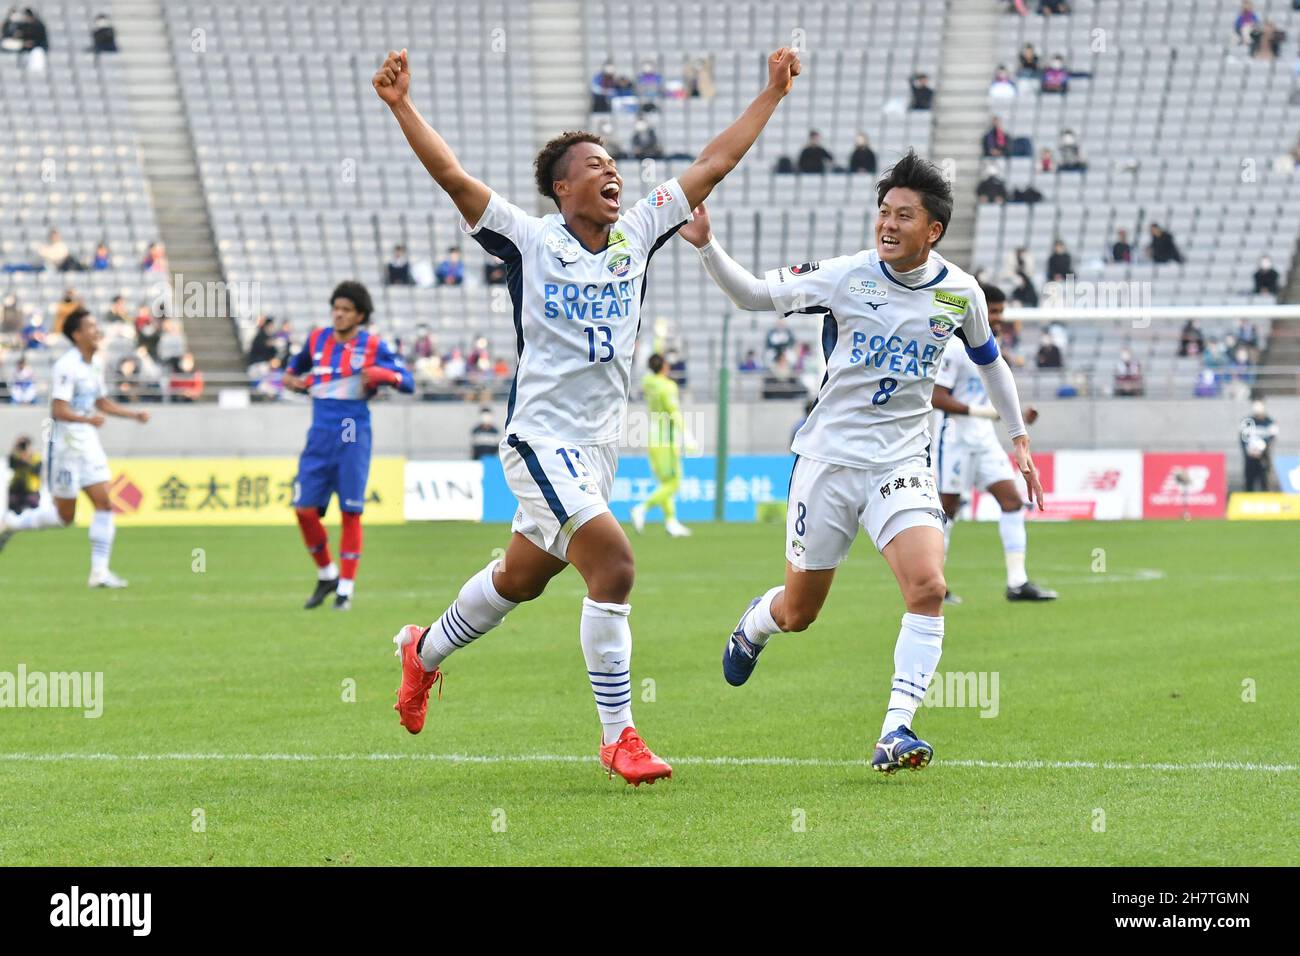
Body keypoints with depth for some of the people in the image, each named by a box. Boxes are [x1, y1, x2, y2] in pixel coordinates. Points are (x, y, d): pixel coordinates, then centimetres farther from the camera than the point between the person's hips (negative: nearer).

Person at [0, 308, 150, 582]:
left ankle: (99, 572, -4)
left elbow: (102, 403, 25)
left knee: (104, 504, -4)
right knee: (64, 516, 1)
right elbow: (58, 410, -24)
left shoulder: (94, 366, 11)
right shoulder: (66, 366, -17)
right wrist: (88, 419, -39)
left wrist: (135, 414, 14)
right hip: (66, 445, -8)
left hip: (89, 444, 8)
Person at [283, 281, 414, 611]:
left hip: (353, 437, -3)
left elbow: (408, 382, -1)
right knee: (305, 509, -3)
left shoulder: (372, 345, 1)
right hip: (320, 435, 3)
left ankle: (345, 589, 5)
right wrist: (292, 380, 7)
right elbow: (295, 368, 30)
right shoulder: (317, 339, 11)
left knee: (350, 513, -4)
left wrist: (382, 374, -20)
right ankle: (326, 575, 18)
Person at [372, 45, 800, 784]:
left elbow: (713, 165, 9)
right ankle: (618, 736, -14)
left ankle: (425, 653, 45)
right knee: (613, 564, -20)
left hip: (600, 445, 7)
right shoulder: (530, 241, -7)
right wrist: (403, 107, -26)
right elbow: (455, 178, -16)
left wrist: (773, 93, 9)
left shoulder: (637, 236, 6)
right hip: (541, 439, -6)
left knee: (522, 578, 20)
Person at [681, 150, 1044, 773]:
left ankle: (895, 732, -19)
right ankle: (754, 624, 47)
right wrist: (706, 246, -17)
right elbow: (754, 296, -1)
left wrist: (1019, 439, 21)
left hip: (901, 463, 1)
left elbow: (989, 360, 19)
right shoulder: (845, 276, -7)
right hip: (829, 458, -1)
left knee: (928, 587, -23)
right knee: (798, 612, 9)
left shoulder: (960, 293, 0)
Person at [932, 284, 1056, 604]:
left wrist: (1017, 414, 10)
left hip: (984, 440, 8)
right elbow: (937, 397, -19)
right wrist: (978, 411, -26)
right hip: (956, 441, -8)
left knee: (1012, 501, -4)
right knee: (948, 508, 0)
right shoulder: (954, 348, -14)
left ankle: (1017, 583, -7)